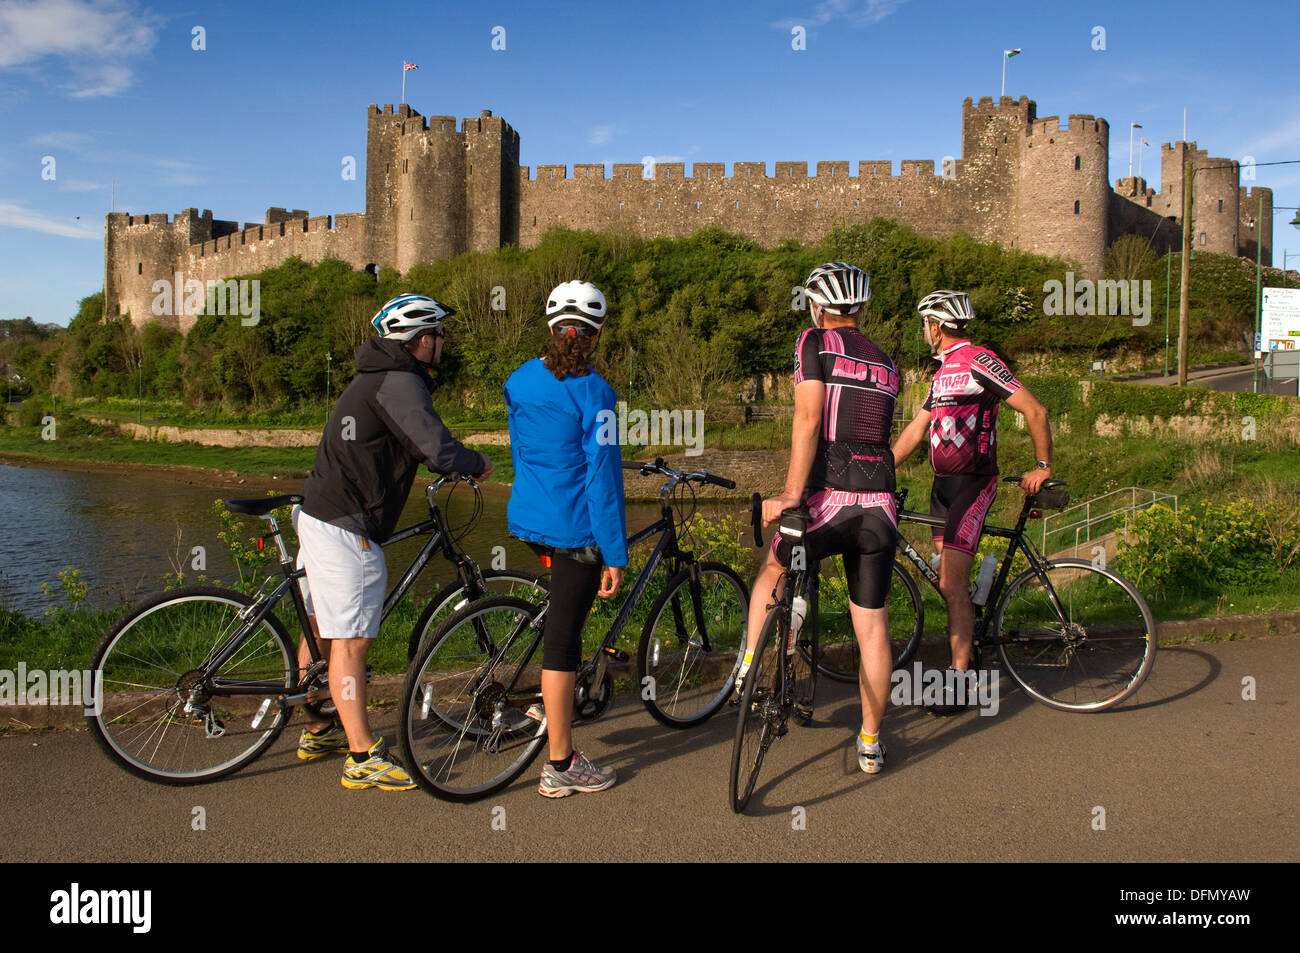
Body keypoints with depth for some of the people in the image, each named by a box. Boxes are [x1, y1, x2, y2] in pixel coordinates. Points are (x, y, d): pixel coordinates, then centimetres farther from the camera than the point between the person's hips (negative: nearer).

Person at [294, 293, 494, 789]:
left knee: (323, 630, 19)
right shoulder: (397, 383, -16)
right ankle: (363, 759, -2)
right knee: (350, 640, -7)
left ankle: (319, 732, 33)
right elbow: (438, 449, -24)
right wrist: (479, 463, -6)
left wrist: (456, 463, 20)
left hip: (319, 515, 11)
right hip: (346, 528, -11)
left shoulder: (376, 377, 17)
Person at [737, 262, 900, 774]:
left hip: (829, 500, -4)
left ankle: (748, 670, 21)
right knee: (872, 628, 11)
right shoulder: (886, 364, 17)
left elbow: (808, 420, -13)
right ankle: (870, 743, 20)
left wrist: (791, 493, -16)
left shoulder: (816, 342, 0)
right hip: (880, 508, 4)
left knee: (772, 570, 26)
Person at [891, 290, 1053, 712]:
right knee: (949, 583, 13)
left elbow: (1035, 410, -14)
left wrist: (1042, 466, -12)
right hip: (943, 484, 9)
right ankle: (965, 654, 27)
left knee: (952, 585, -12)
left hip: (973, 483, -9)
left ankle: (960, 681, -6)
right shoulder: (943, 371, 17)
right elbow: (916, 428, 17)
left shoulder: (979, 361, -12)